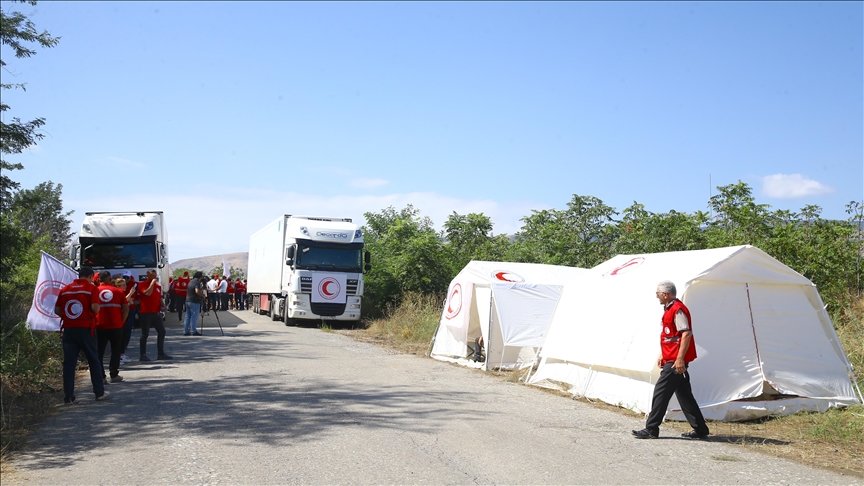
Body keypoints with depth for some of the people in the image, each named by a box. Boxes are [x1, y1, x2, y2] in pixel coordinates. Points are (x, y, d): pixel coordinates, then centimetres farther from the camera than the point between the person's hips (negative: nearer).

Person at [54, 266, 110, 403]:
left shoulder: (65, 289, 8)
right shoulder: (91, 288, -4)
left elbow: (57, 310, 7)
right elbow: (95, 307, -16)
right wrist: (96, 310, 6)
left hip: (68, 330, 3)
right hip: (86, 329, -3)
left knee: (69, 363, 5)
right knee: (94, 361, 9)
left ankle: (68, 396, 4)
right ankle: (99, 392, 15)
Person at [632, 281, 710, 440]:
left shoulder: (677, 309, -14)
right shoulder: (670, 309, 18)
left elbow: (686, 334, -22)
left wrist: (680, 358, -25)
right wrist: (663, 355, 25)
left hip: (676, 361, -11)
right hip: (672, 359, 11)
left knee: (661, 392, -7)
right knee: (684, 394, 12)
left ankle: (651, 429, -2)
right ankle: (700, 429, 18)